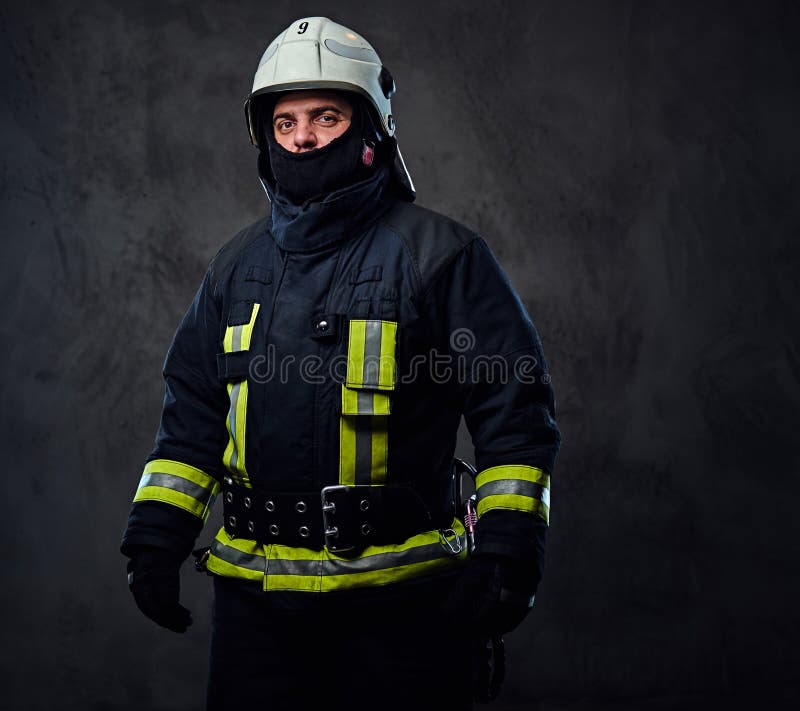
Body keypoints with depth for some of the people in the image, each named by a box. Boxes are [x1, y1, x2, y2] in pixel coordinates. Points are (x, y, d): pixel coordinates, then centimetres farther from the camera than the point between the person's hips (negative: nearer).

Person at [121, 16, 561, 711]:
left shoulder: (438, 254, -3)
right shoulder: (239, 264, 12)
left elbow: (516, 411, -4)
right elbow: (192, 413, 17)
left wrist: (509, 549, -11)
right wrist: (157, 535, 9)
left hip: (397, 600, -4)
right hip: (255, 595, 4)